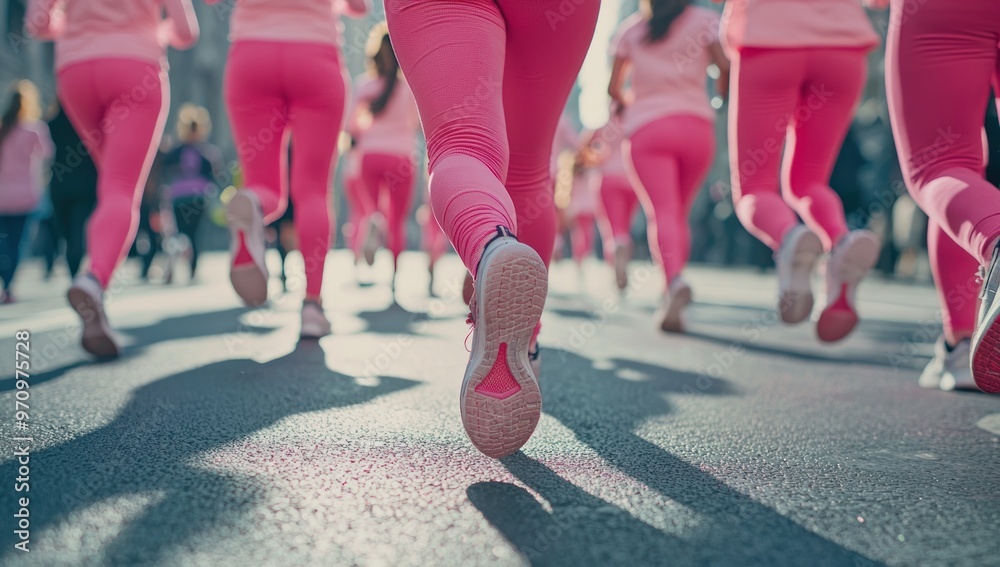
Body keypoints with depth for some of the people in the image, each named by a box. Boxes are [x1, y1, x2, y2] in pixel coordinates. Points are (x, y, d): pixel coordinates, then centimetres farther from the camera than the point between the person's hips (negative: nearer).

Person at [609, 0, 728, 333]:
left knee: (660, 212, -15)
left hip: (646, 129, -1)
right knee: (680, 214, 15)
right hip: (697, 126, 1)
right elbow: (726, 67, -4)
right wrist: (723, 94, 18)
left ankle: (674, 280, -42)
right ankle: (671, 294, 16)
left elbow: (614, 88, 11)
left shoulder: (630, 28, 11)